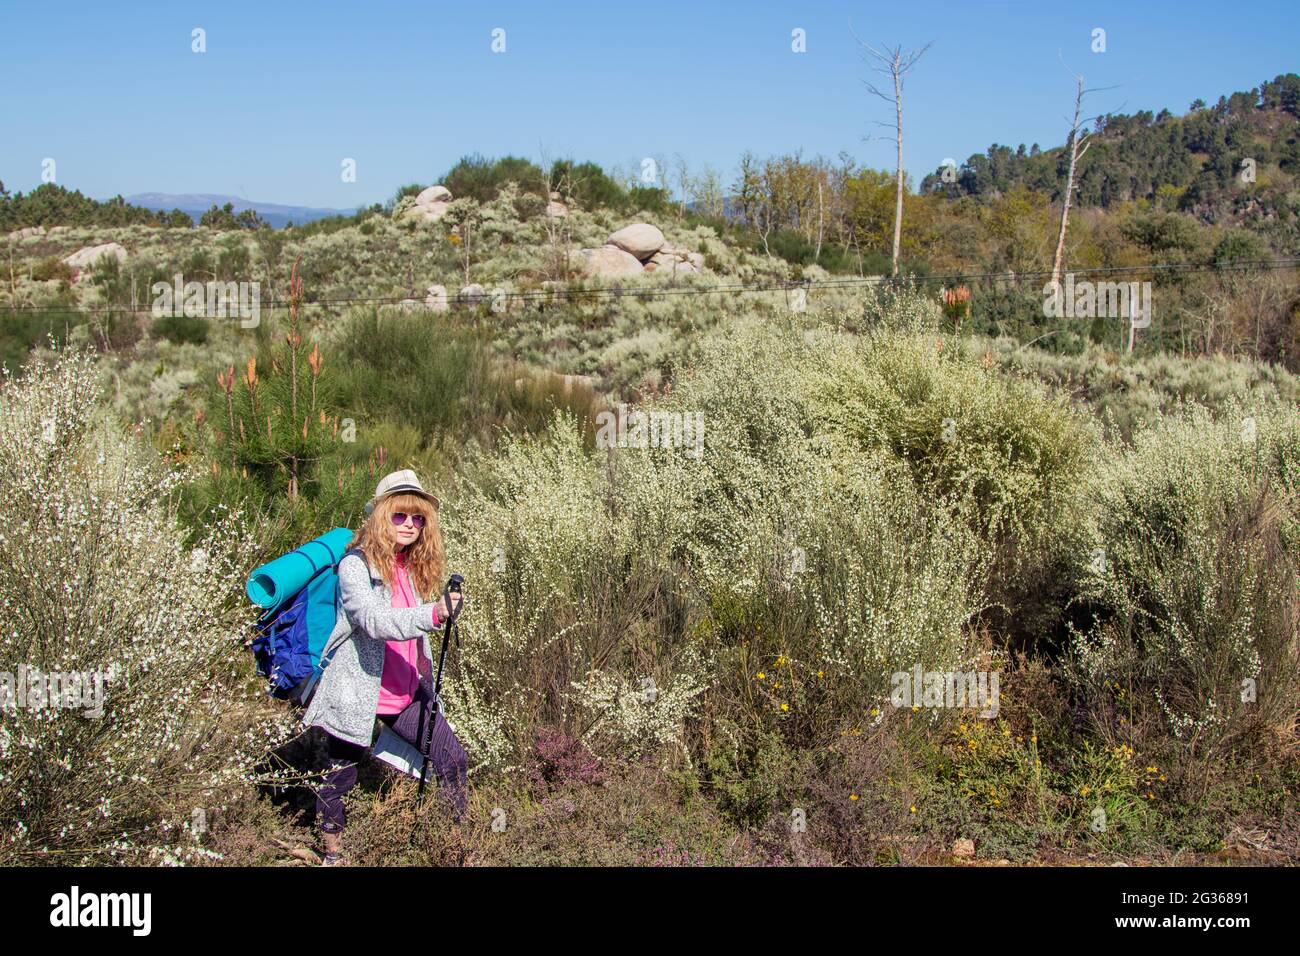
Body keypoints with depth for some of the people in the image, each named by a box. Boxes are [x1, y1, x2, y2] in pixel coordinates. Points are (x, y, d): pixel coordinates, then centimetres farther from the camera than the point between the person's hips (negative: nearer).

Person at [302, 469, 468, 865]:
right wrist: (433, 614, -41)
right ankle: (331, 853, 29)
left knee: (453, 759, 5)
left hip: (407, 694, 7)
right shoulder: (356, 564, -13)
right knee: (340, 779, 7)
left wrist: (425, 680, 21)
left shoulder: (414, 566, 9)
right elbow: (373, 620, -29)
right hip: (357, 695, -6)